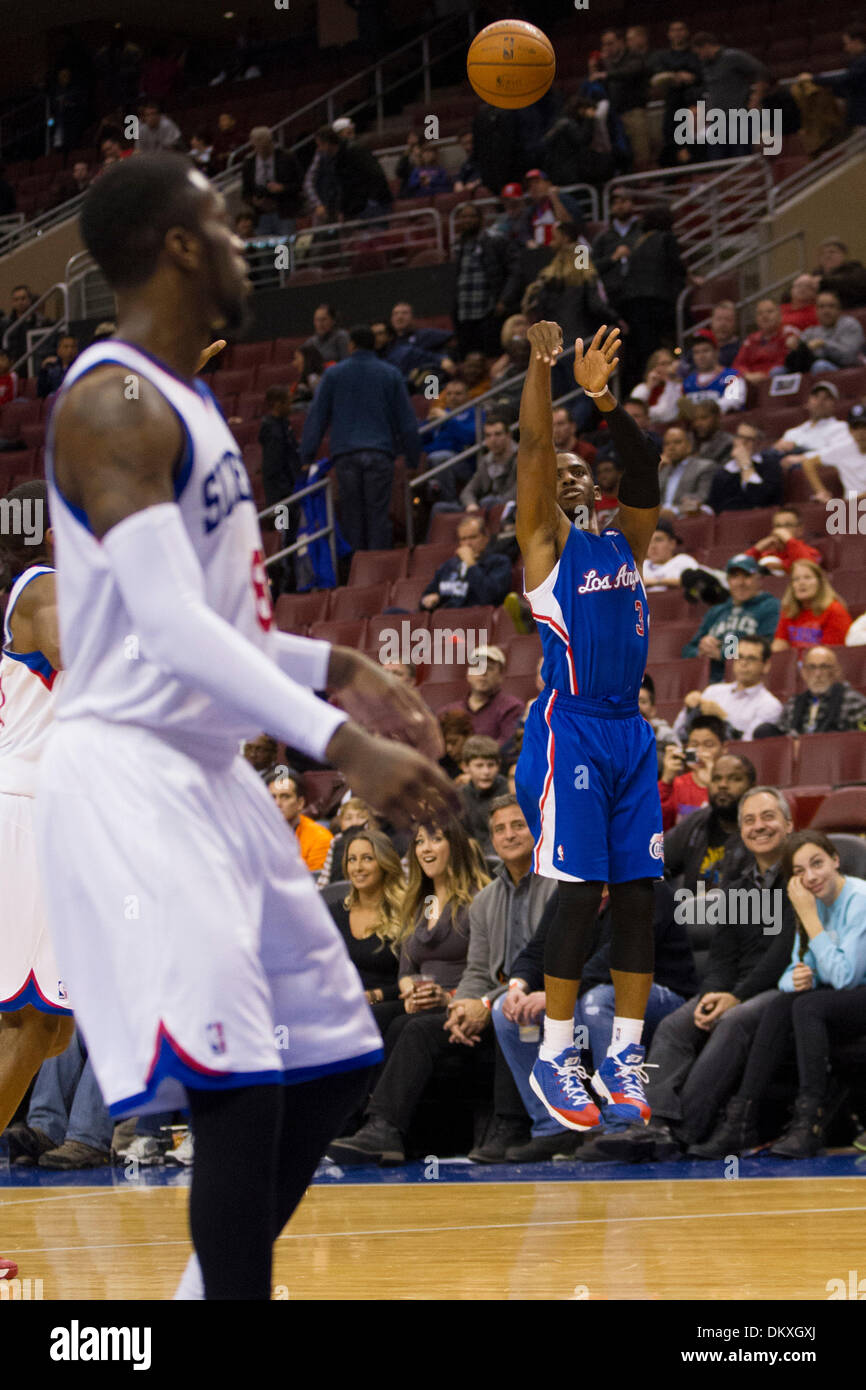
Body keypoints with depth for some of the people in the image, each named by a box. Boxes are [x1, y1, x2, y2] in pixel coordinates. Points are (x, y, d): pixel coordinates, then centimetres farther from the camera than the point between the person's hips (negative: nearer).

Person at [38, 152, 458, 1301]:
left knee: (331, 1056, 14)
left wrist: (334, 673, 17)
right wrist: (339, 744, -32)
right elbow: (168, 626, -26)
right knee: (237, 1082, -18)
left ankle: (216, 1286, 23)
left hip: (208, 769, 10)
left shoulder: (184, 404, 16)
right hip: (125, 772, -10)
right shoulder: (114, 405, -16)